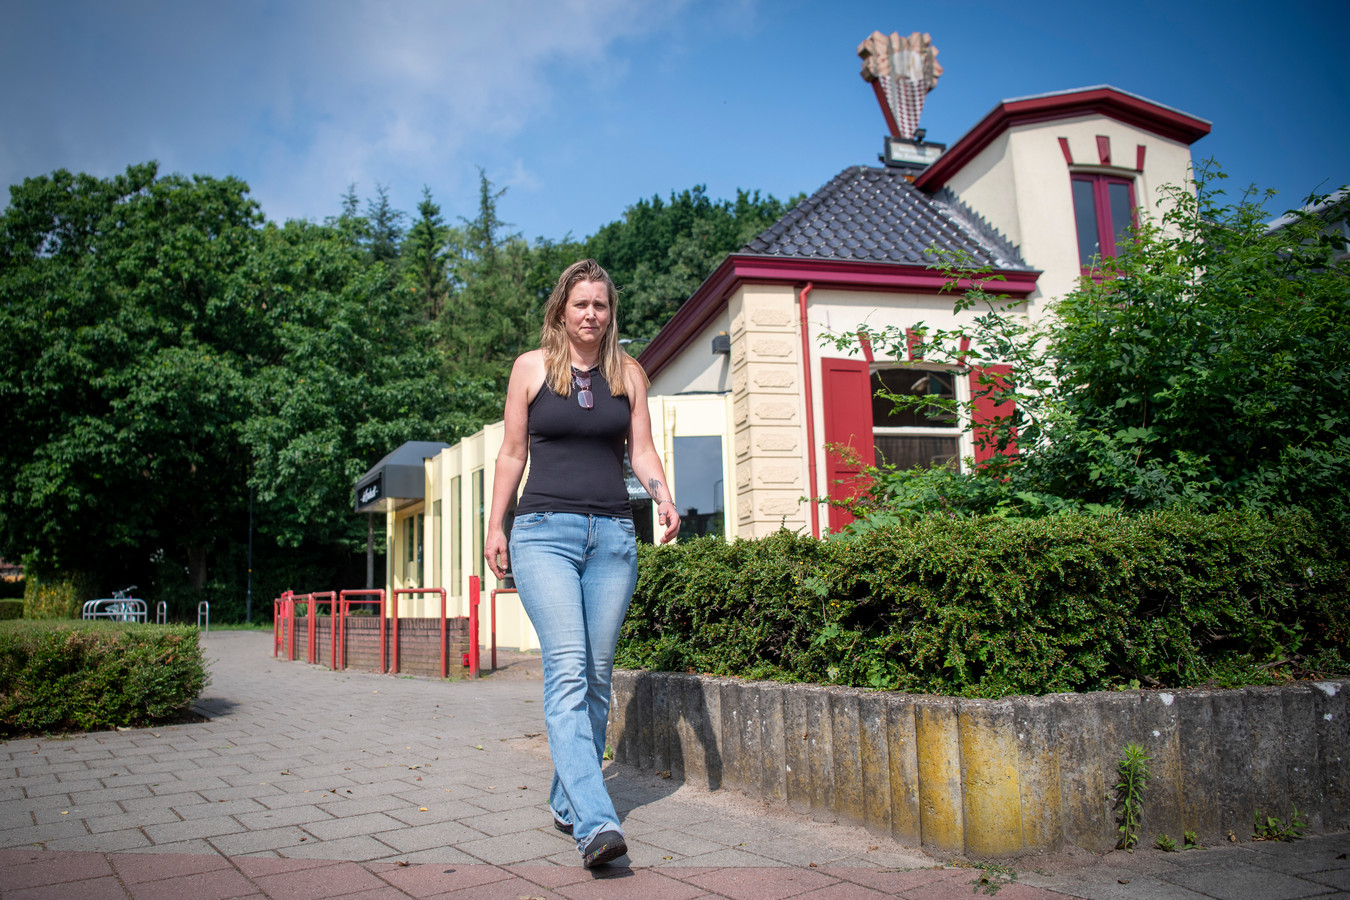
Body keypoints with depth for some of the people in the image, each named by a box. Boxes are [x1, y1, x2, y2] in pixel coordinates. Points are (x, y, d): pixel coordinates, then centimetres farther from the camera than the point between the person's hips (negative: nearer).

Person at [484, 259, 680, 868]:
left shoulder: (628, 373, 14)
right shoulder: (531, 367, 9)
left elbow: (641, 450, 12)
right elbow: (513, 452, 11)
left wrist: (664, 497, -6)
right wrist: (495, 527, 6)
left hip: (613, 534, 3)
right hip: (545, 531, -3)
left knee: (597, 674, 5)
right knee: (568, 670, -16)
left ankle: (567, 801, 20)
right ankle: (595, 822, -22)